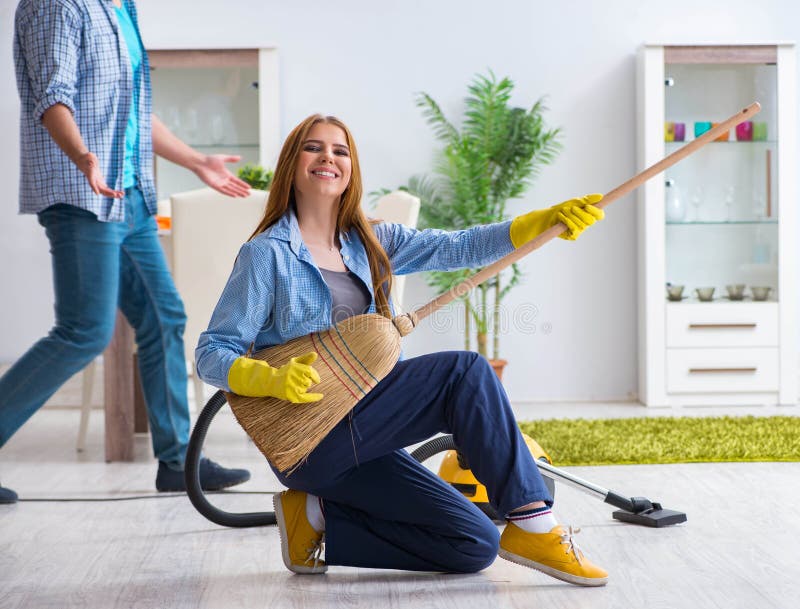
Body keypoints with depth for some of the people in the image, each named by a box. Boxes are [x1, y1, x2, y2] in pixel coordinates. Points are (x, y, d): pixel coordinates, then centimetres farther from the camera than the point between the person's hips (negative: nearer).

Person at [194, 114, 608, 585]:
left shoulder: (370, 242, 11)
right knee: (465, 371, -21)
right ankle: (534, 524, -17)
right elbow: (212, 354, -8)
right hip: (306, 440, -7)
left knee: (474, 547, -1)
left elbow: (458, 247, -2)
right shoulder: (268, 253, -6)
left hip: (362, 432, 7)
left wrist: (551, 220, -14)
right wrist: (274, 379, -27)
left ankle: (319, 519, 8)